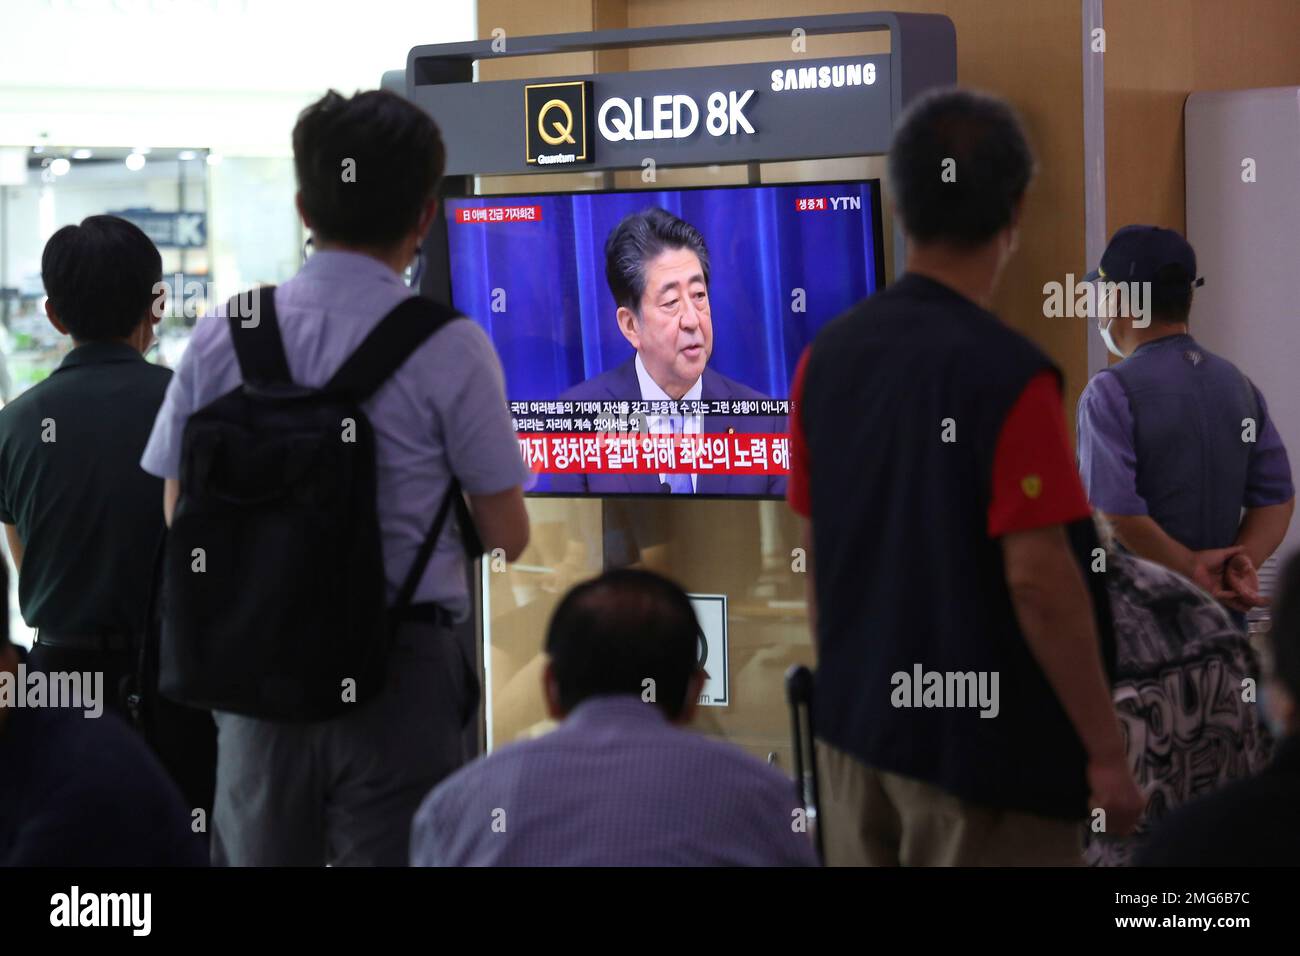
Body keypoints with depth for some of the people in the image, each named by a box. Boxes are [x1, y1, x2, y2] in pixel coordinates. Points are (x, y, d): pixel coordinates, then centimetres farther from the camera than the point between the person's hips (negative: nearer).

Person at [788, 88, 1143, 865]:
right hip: (986, 745, -6)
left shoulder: (828, 355, 1)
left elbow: (817, 557, 8)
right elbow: (1038, 579, -20)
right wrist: (1106, 752, -12)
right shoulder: (1006, 375, -19)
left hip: (857, 729, 7)